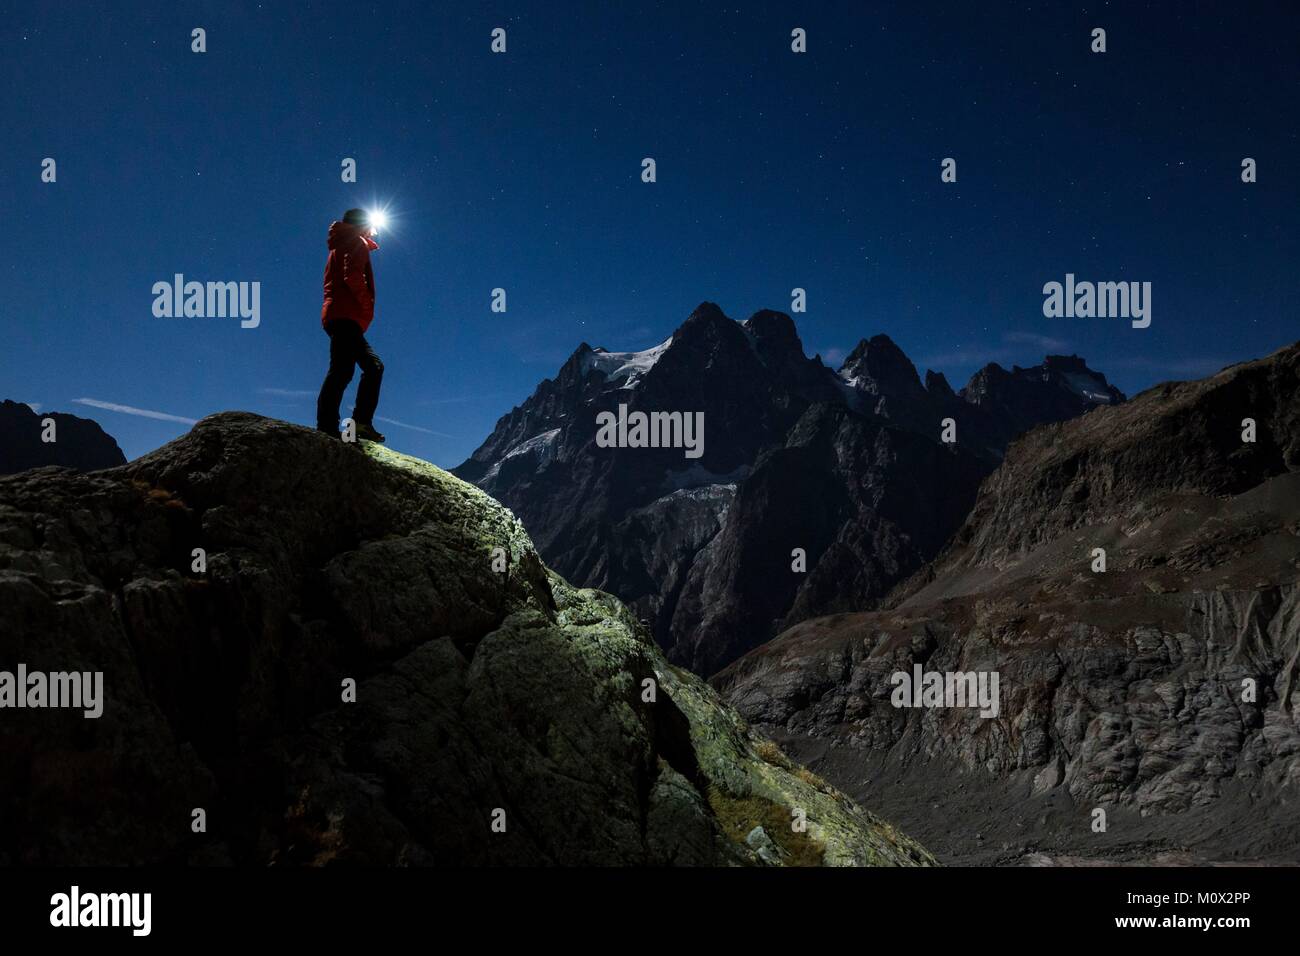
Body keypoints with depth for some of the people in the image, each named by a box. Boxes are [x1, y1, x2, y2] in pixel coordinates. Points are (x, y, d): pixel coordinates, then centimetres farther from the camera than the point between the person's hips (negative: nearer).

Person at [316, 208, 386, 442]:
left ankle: (362, 422, -2)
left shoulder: (339, 247, 29)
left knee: (373, 366, 10)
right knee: (341, 370, -18)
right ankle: (327, 428, -26)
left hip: (334, 316, 10)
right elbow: (352, 277, -15)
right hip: (347, 316, -10)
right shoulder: (357, 243, 0)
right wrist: (367, 303, -8)